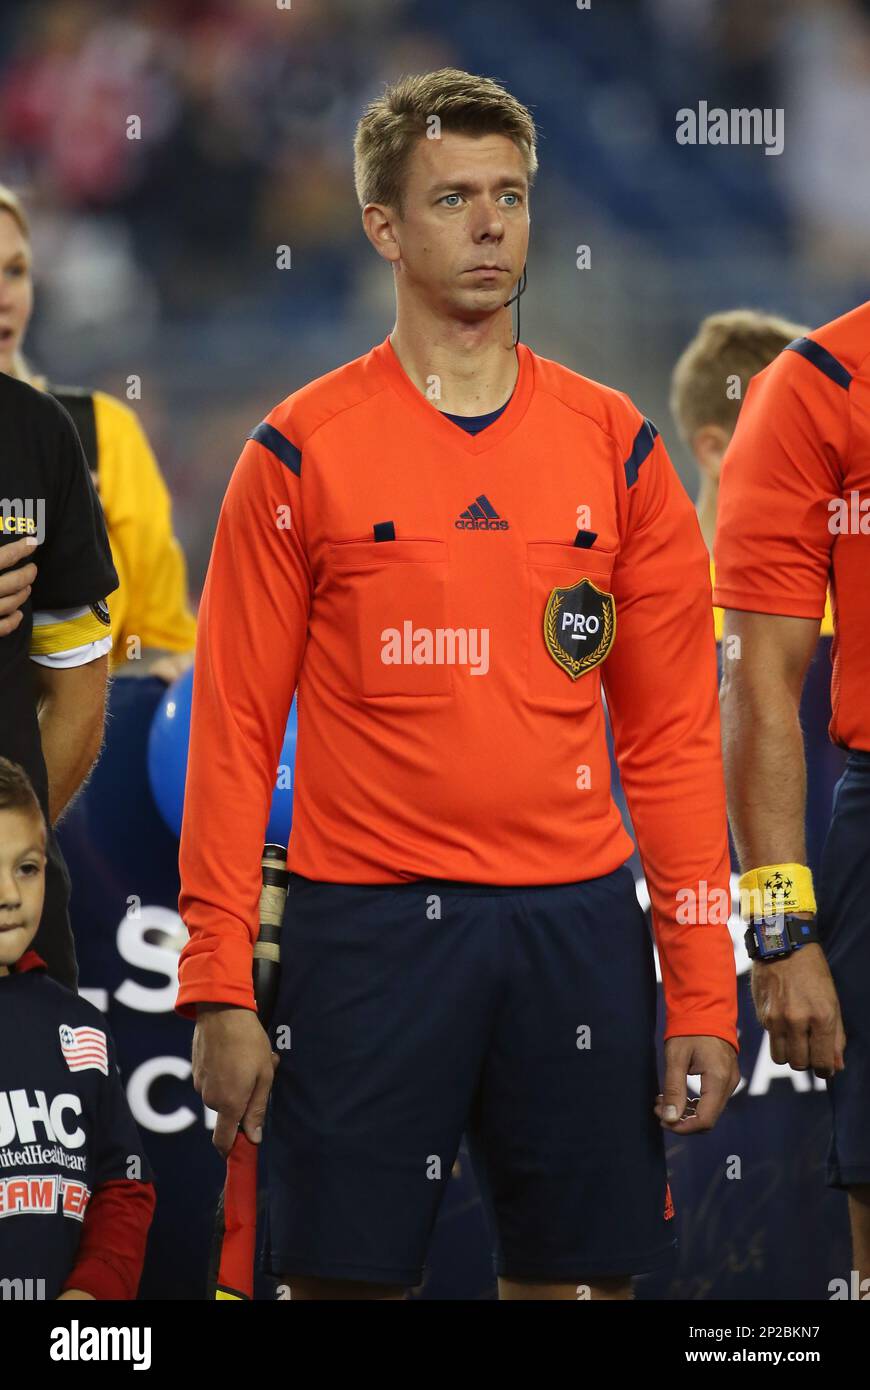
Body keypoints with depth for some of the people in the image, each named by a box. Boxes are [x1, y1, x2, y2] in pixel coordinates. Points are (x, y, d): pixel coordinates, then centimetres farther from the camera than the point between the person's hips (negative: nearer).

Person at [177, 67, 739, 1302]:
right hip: (368, 923, -2)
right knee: (345, 1274, -1)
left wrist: (703, 990, 1)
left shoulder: (616, 447, 7)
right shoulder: (302, 454, 1)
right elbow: (233, 732, 0)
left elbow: (673, 737, 8)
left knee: (578, 1273, 5)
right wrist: (219, 990, -7)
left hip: (576, 921, 2)